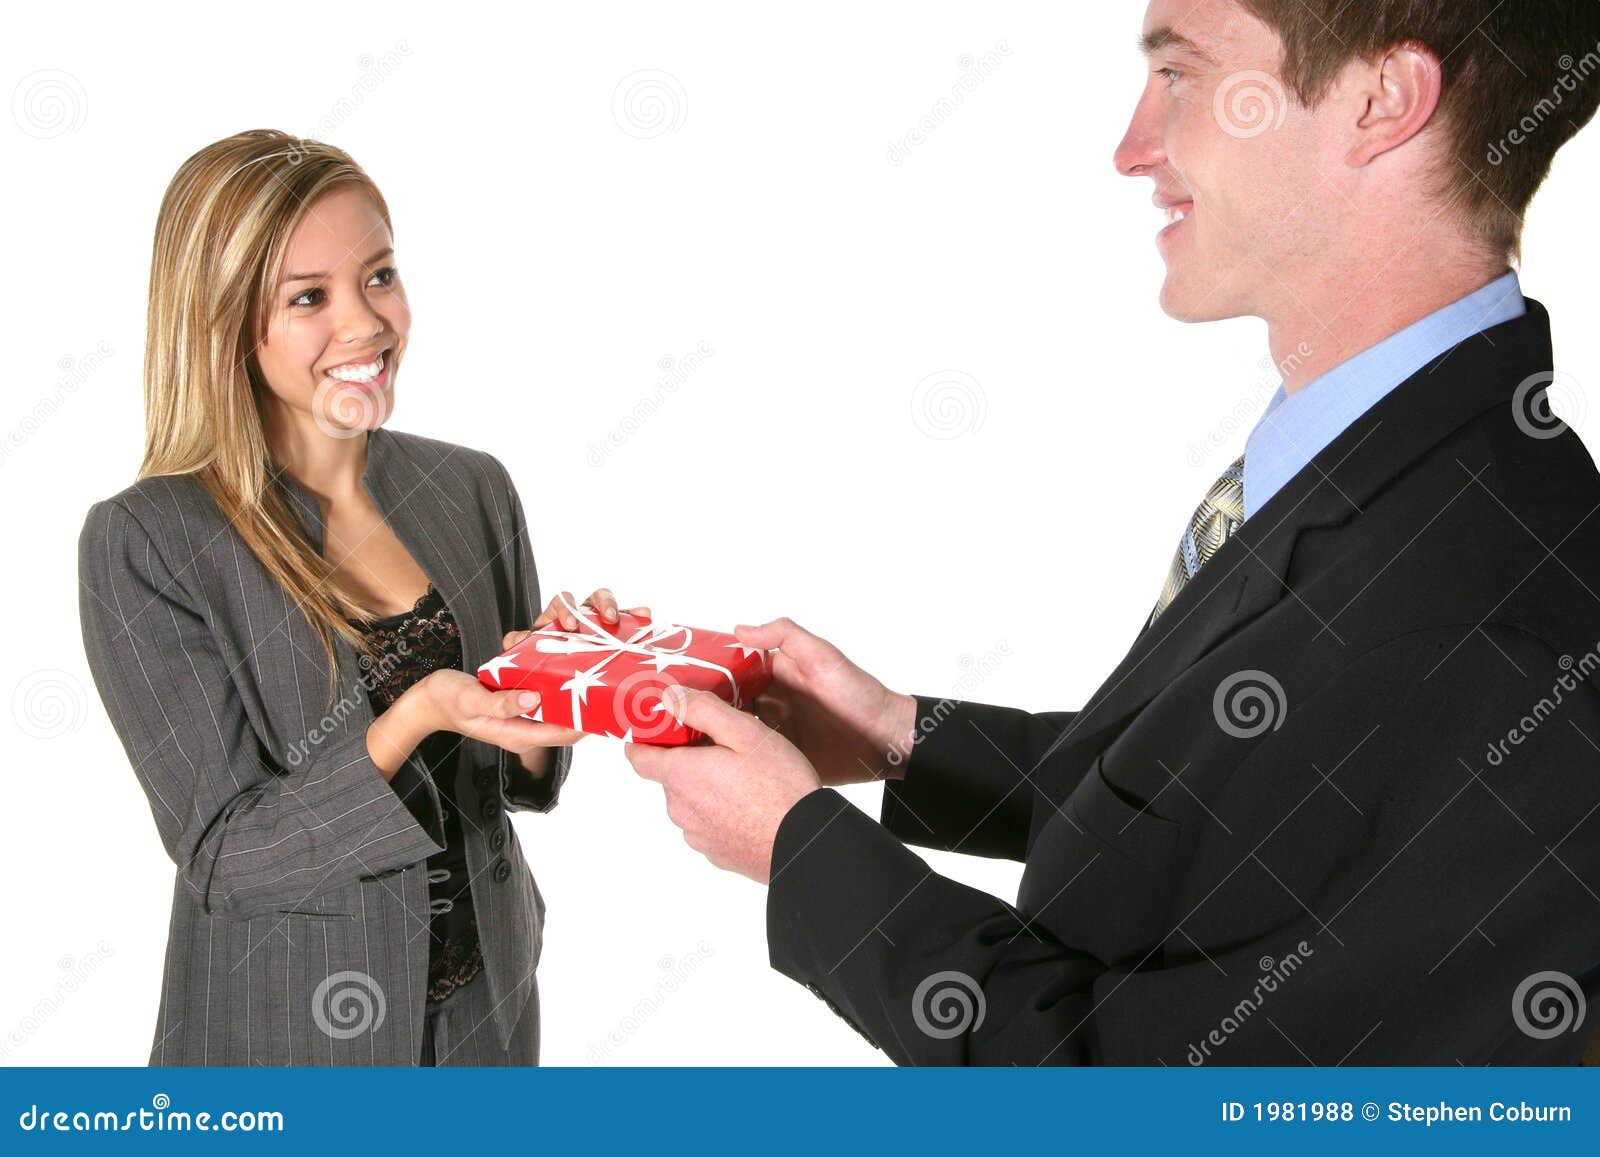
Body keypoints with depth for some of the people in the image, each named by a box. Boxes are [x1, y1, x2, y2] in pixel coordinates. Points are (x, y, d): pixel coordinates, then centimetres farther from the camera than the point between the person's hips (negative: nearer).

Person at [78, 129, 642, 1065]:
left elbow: (522, 778, 4)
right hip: (284, 1034, -4)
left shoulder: (472, 488, -3)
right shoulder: (143, 544, -17)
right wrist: (416, 718, -32)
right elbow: (224, 854, -18)